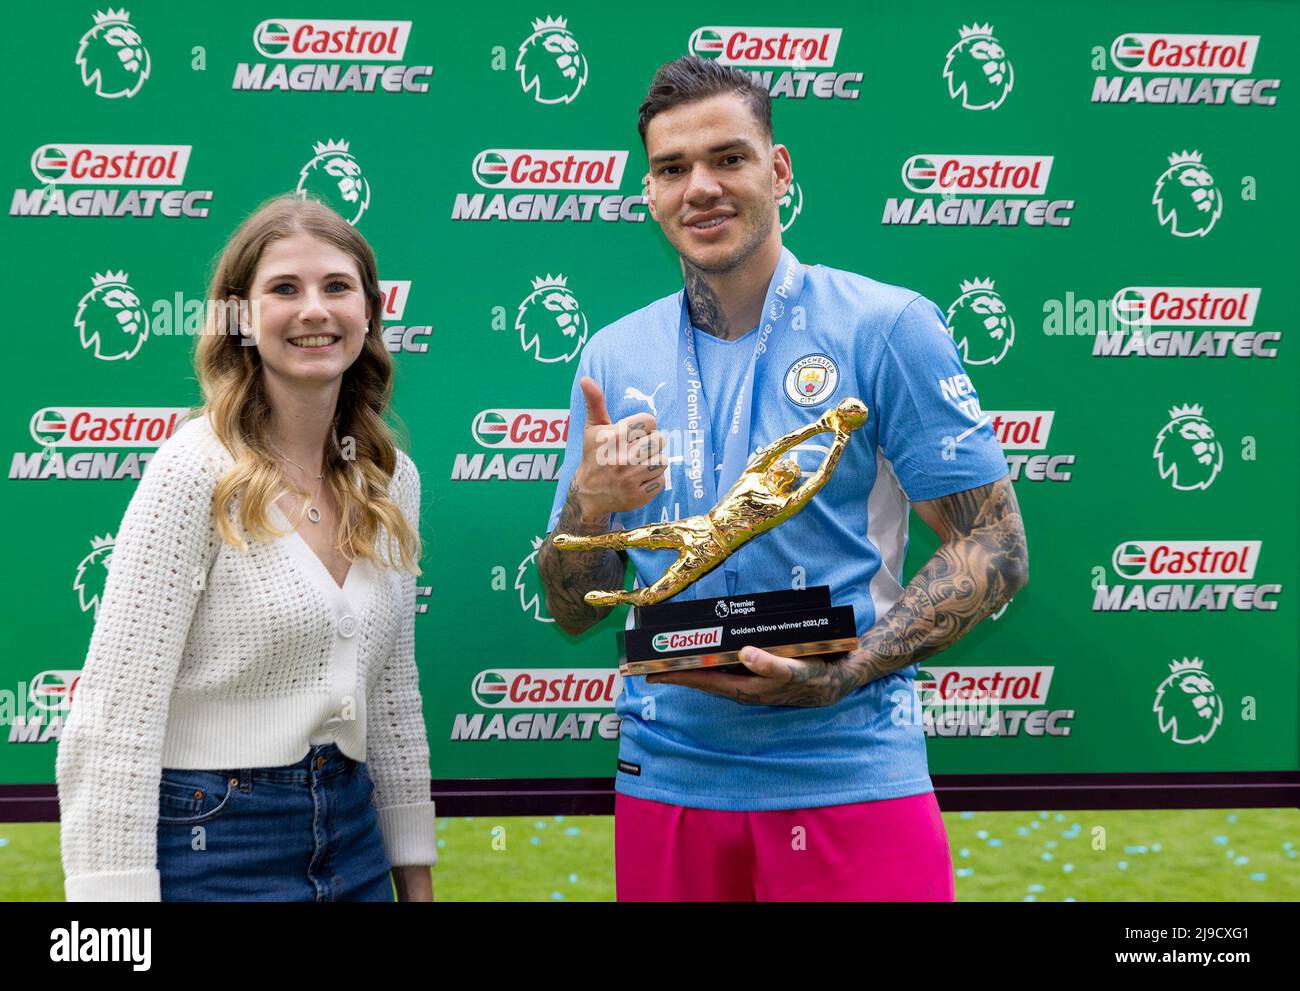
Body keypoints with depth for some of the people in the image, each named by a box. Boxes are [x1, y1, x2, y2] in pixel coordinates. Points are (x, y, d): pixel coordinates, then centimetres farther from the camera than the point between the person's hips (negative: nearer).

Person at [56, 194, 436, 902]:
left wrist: (416, 879, 13)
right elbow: (112, 725, -17)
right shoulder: (197, 472, -15)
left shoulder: (391, 478, 5)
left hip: (351, 839, 6)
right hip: (213, 849, -6)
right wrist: (113, 890, -21)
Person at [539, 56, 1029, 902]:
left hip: (849, 782, -3)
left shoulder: (887, 328, -5)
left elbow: (996, 551, -6)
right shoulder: (614, 359, 6)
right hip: (664, 778, 4)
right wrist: (588, 505, -12)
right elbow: (575, 613, 9)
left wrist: (839, 674, -19)